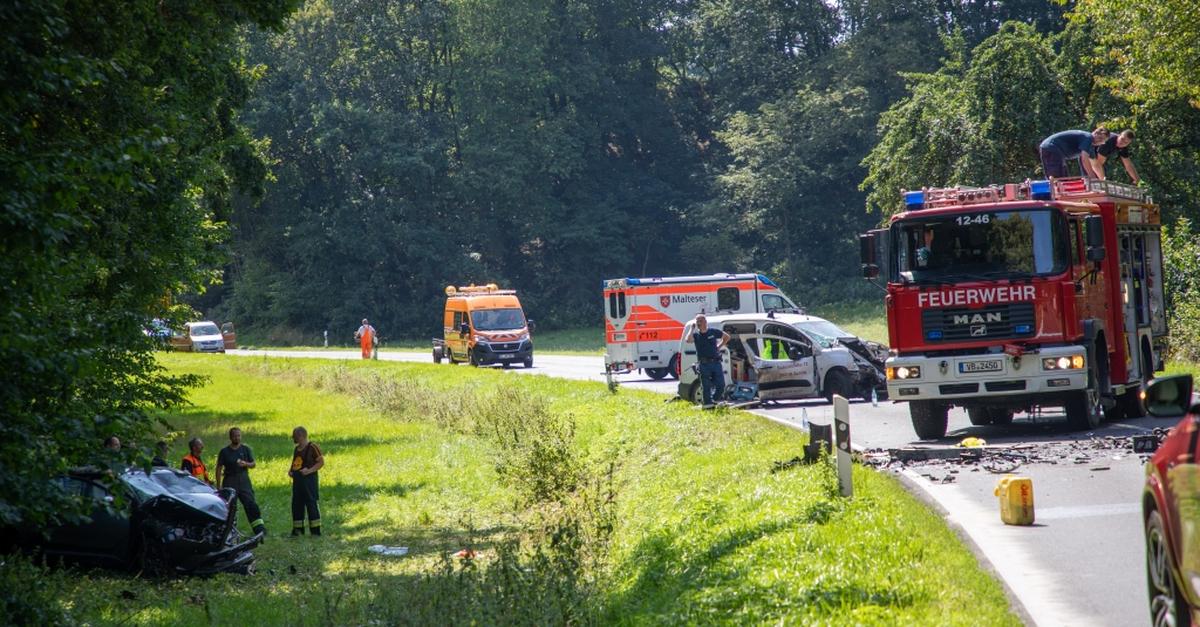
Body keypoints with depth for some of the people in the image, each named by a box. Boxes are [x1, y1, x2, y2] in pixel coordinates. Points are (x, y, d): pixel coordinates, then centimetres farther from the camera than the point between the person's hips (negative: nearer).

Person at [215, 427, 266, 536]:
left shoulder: (246, 449, 7)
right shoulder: (224, 452, 3)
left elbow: (253, 464, 8)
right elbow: (219, 469, 3)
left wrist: (246, 464, -15)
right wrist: (218, 486, -2)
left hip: (244, 480, 1)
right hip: (229, 481, -1)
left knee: (251, 504, -9)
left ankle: (259, 528, -11)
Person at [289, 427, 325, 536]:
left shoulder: (312, 447, -10)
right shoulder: (297, 449, 16)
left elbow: (321, 462, -11)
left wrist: (310, 470, -21)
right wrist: (291, 471, 9)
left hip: (308, 479, -9)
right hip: (297, 480, 9)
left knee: (311, 504, -6)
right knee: (296, 504, 10)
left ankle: (316, 530, -2)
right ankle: (297, 529, 18)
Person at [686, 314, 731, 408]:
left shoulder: (713, 332, 6)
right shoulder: (696, 335, 4)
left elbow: (726, 337, 20)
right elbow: (688, 340, -19)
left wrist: (719, 346, 10)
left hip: (716, 362, 1)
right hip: (704, 364, -1)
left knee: (721, 385, 1)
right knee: (706, 386, -1)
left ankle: (715, 400, 21)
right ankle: (708, 404, 4)